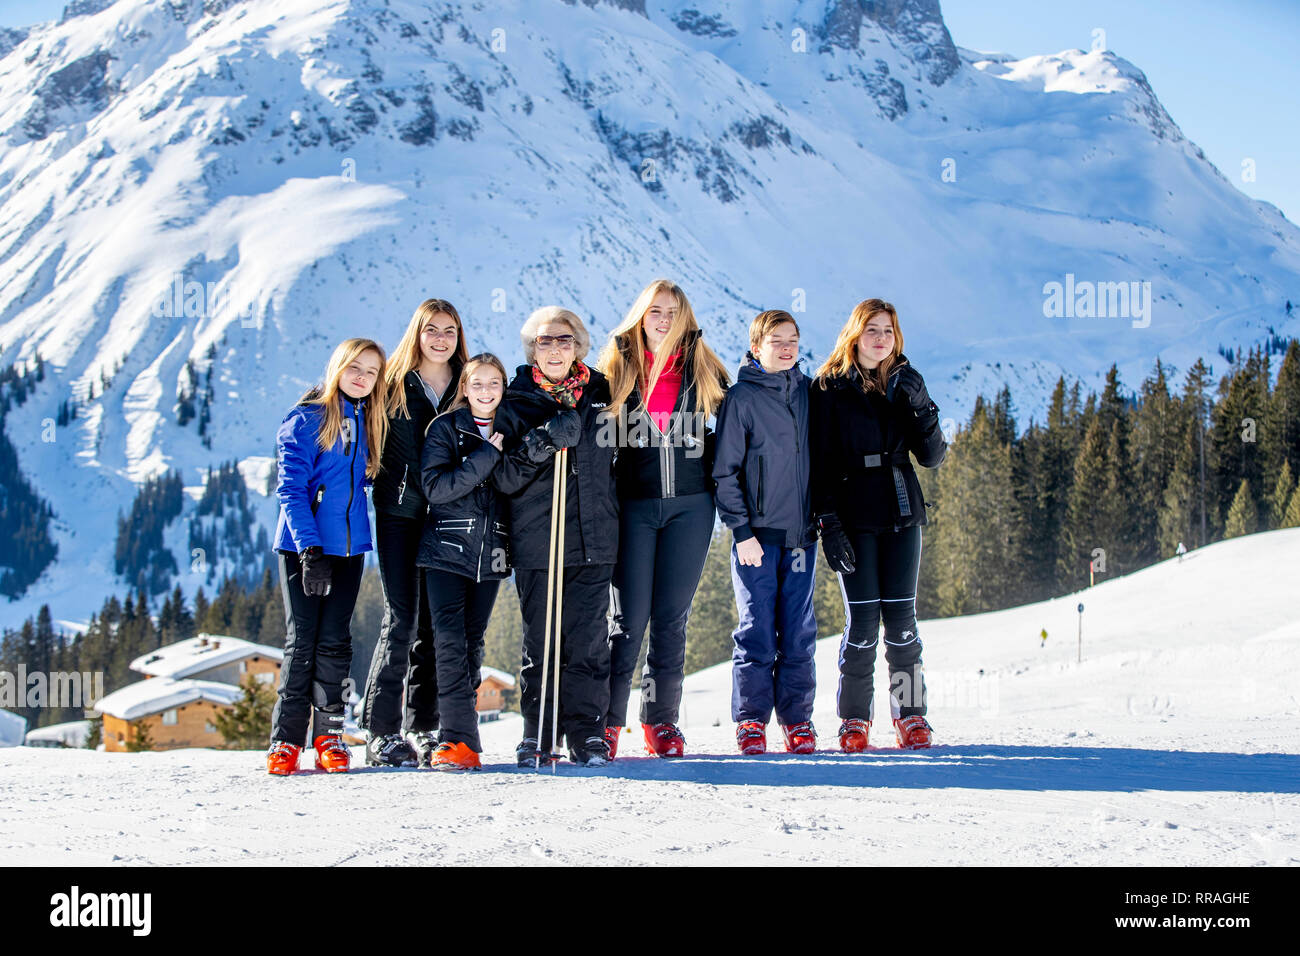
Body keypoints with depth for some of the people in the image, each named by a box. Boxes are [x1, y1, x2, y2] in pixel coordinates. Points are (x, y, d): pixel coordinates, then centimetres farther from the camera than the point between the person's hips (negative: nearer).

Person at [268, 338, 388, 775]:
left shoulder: (369, 423, 10)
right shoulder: (305, 420, -6)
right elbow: (291, 488, -11)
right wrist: (310, 549, -19)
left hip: (348, 544, 4)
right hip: (302, 545, -4)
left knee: (334, 640, 4)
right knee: (302, 640, -4)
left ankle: (329, 734, 10)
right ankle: (286, 739, 1)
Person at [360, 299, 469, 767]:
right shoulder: (393, 385, 4)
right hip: (399, 514, -3)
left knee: (434, 624, 4)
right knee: (401, 619, -9)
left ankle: (424, 729, 11)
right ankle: (381, 732, -5)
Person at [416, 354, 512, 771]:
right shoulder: (444, 427, 0)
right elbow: (435, 486, -12)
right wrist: (486, 456, -17)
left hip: (491, 555, 3)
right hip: (447, 549, -3)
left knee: (473, 643, 6)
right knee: (450, 641, -12)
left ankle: (460, 735, 12)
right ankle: (459, 737, -14)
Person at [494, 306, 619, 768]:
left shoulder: (601, 396, 11)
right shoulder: (515, 404, 4)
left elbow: (619, 458, 25)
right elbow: (504, 479, -4)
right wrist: (542, 442, -18)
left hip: (594, 540, 1)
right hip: (535, 543, -1)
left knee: (588, 641, -3)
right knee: (539, 641, 2)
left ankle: (587, 732, 5)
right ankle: (538, 733, 11)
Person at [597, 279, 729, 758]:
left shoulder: (701, 369, 8)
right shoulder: (616, 368, 5)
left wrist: (715, 470, 6)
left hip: (690, 506, 1)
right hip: (634, 504, -1)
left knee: (672, 616, 3)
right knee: (629, 617, -5)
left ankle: (662, 719, 11)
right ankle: (606, 721, 3)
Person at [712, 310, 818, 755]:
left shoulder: (809, 393, 10)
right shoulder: (741, 398, -3)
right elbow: (726, 470, -4)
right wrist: (741, 529, -9)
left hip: (801, 532, 4)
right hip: (757, 534, -4)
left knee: (798, 631, 5)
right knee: (756, 630, -3)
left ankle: (797, 719, 12)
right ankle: (750, 720, 5)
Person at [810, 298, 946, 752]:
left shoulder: (905, 383, 10)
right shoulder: (830, 388, 1)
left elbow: (932, 456, 6)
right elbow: (822, 462, -2)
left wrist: (921, 409, -11)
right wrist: (828, 524, -11)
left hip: (901, 513, 2)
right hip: (854, 517, -2)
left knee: (900, 616, 1)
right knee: (862, 619, -5)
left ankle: (910, 713, 9)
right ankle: (854, 718, 6)